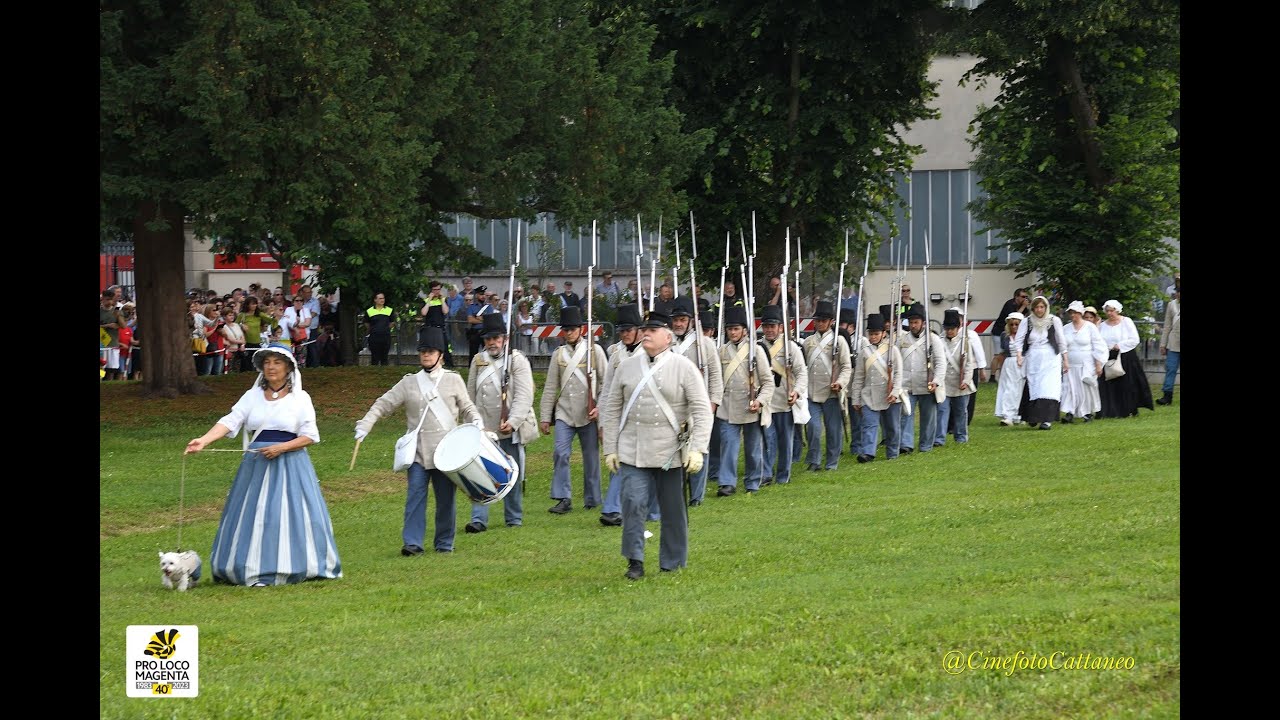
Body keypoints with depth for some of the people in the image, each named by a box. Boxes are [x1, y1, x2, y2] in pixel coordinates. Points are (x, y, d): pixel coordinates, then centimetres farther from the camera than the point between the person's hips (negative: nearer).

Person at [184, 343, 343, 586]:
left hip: (290, 465, -2)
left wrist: (281, 448, -16)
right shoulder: (252, 396, 7)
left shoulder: (300, 398, 2)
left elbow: (310, 436, -1)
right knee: (254, 518, 0)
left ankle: (295, 567, 3)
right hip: (256, 466, 2)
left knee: (290, 516, -4)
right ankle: (255, 571, 4)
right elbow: (230, 421, -5)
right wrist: (204, 440, -21)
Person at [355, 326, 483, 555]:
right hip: (418, 451, 0)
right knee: (415, 495, -9)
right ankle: (412, 543, -9)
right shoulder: (409, 383, 8)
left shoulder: (453, 380, 7)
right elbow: (383, 404, 7)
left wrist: (476, 422, -9)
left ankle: (445, 543, 15)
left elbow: (467, 407, 12)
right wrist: (365, 425, -6)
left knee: (445, 498, 4)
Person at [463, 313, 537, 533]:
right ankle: (479, 519, -7)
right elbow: (471, 396, 17)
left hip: (511, 429, -3)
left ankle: (514, 518, 22)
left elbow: (524, 396, -13)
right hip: (484, 428, 3)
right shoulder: (478, 361, 9)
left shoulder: (517, 360, -4)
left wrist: (512, 422, -24)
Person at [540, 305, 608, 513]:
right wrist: (545, 417, 7)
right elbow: (550, 388, 10)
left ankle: (592, 499, 16)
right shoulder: (559, 354, 9)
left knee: (591, 457, 5)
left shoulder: (594, 350, 2)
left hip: (588, 415, -2)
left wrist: (600, 408, -8)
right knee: (561, 454, -11)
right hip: (564, 414, 2)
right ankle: (563, 498, -9)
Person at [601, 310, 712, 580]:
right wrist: (610, 449, 6)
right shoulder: (627, 366, 6)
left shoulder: (684, 367, -3)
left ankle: (673, 565, 18)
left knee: (673, 510, 6)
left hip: (671, 453, -2)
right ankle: (635, 562, -1)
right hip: (633, 453, 2)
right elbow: (612, 409, 11)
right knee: (633, 503, -9)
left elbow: (702, 411, -6)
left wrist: (697, 449, -14)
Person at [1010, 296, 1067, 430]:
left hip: (1050, 360, -2)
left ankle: (1047, 419, -16)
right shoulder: (1026, 322, 3)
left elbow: (1061, 342, 8)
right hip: (1032, 360, 2)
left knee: (1049, 388, -13)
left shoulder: (1054, 321, 2)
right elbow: (1019, 340, -2)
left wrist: (1065, 359, 10)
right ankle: (1032, 417, 20)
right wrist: (1019, 355, -18)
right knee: (1032, 389, 4)